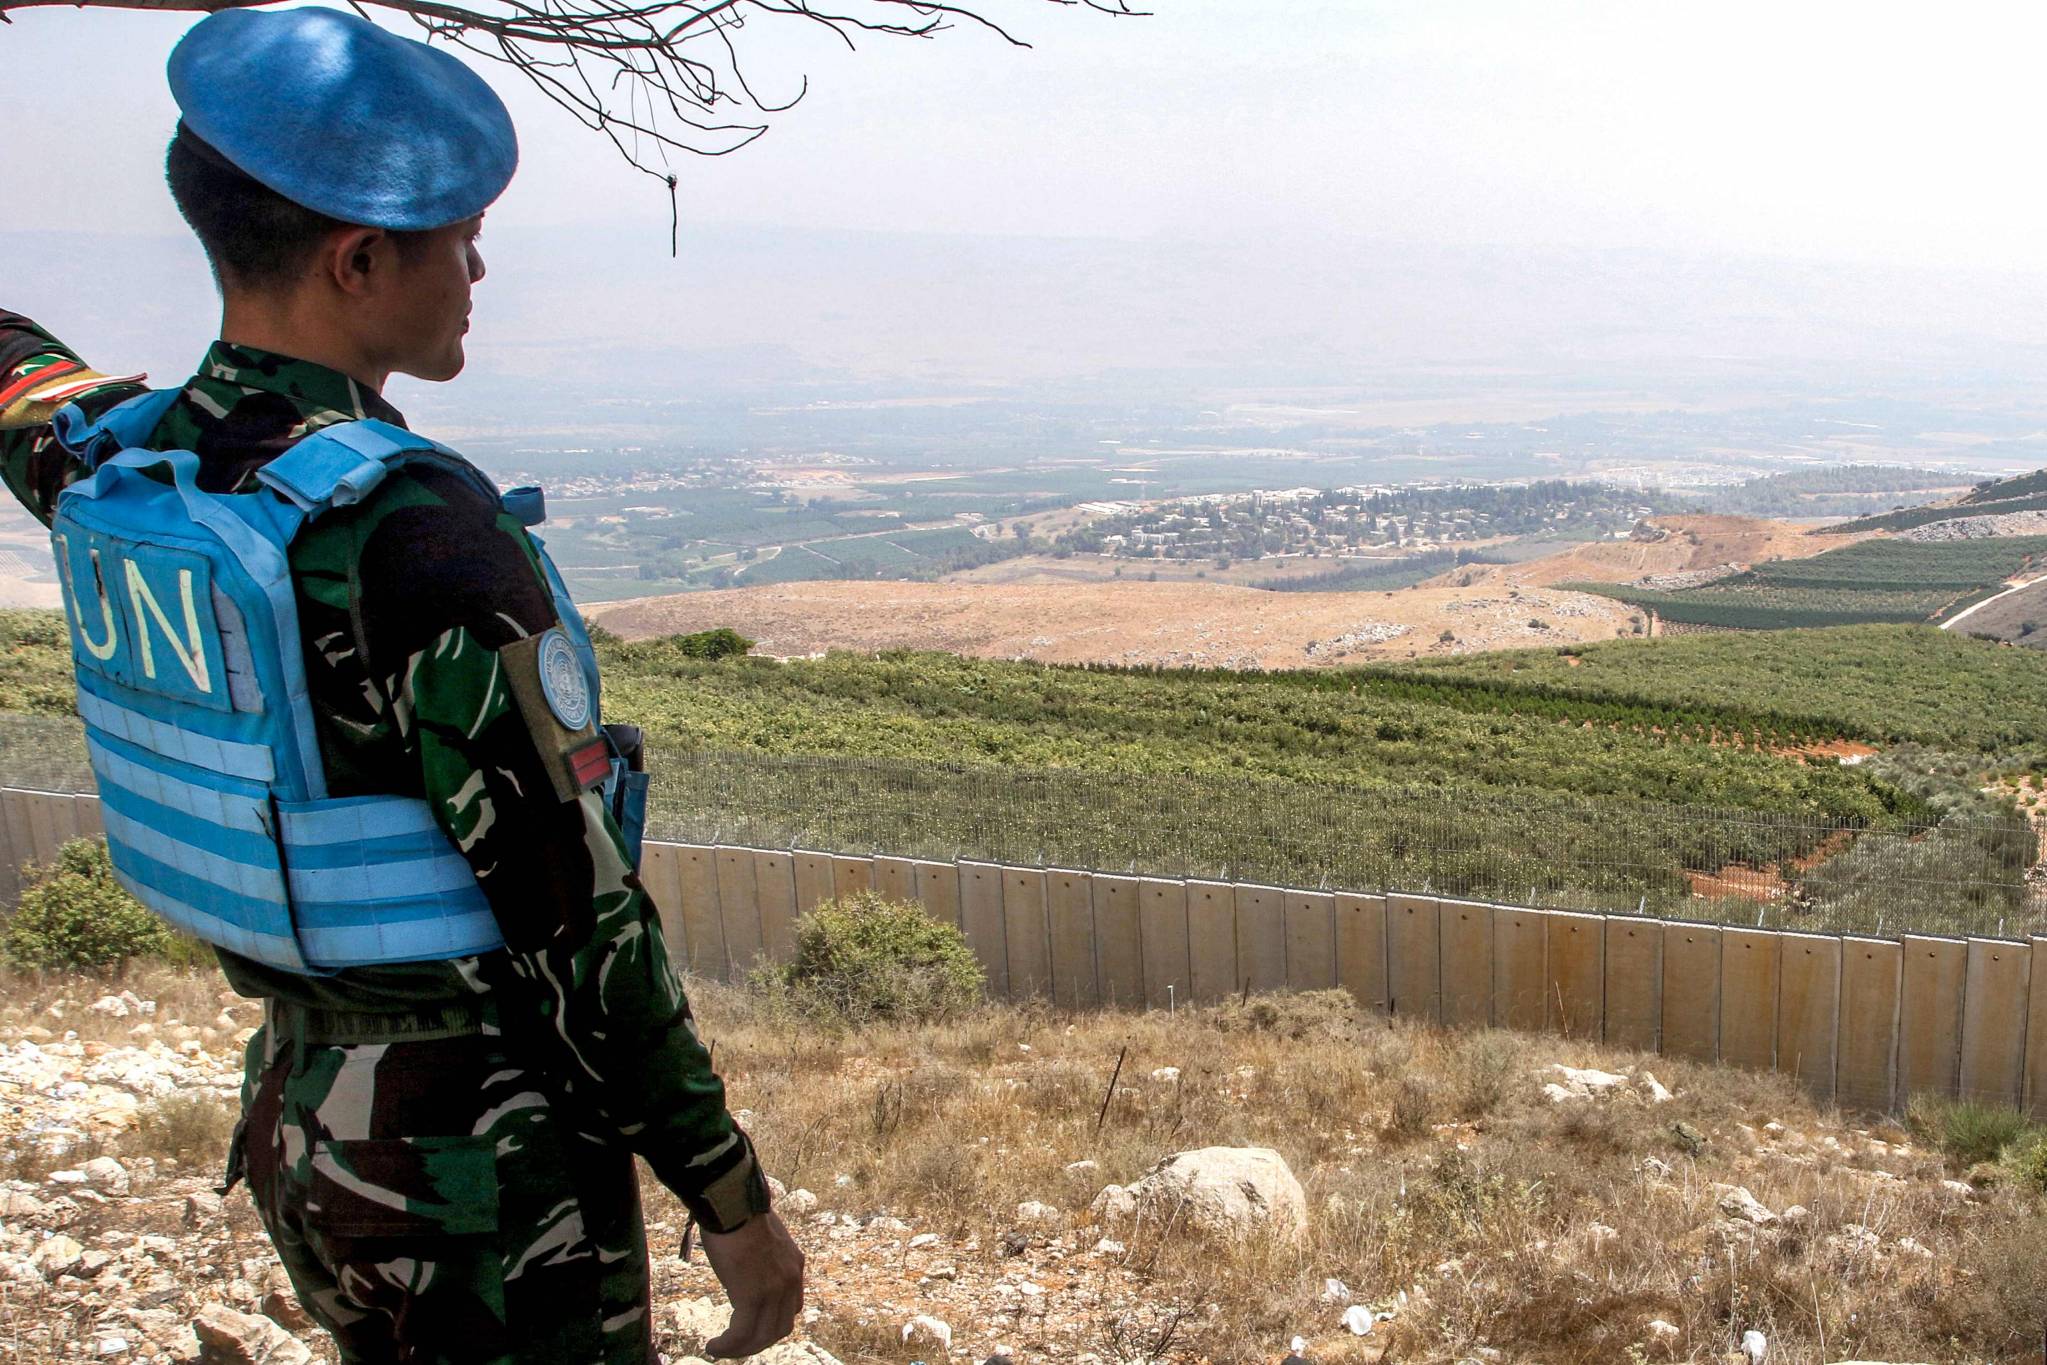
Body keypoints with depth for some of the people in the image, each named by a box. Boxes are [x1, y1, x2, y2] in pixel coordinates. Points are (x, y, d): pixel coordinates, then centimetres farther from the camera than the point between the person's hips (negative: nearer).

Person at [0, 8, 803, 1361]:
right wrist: (733, 1200, -15)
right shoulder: (415, 531, -26)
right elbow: (574, 911, -24)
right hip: (483, 1152, -8)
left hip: (293, 1111, 8)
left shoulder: (114, 465, -3)